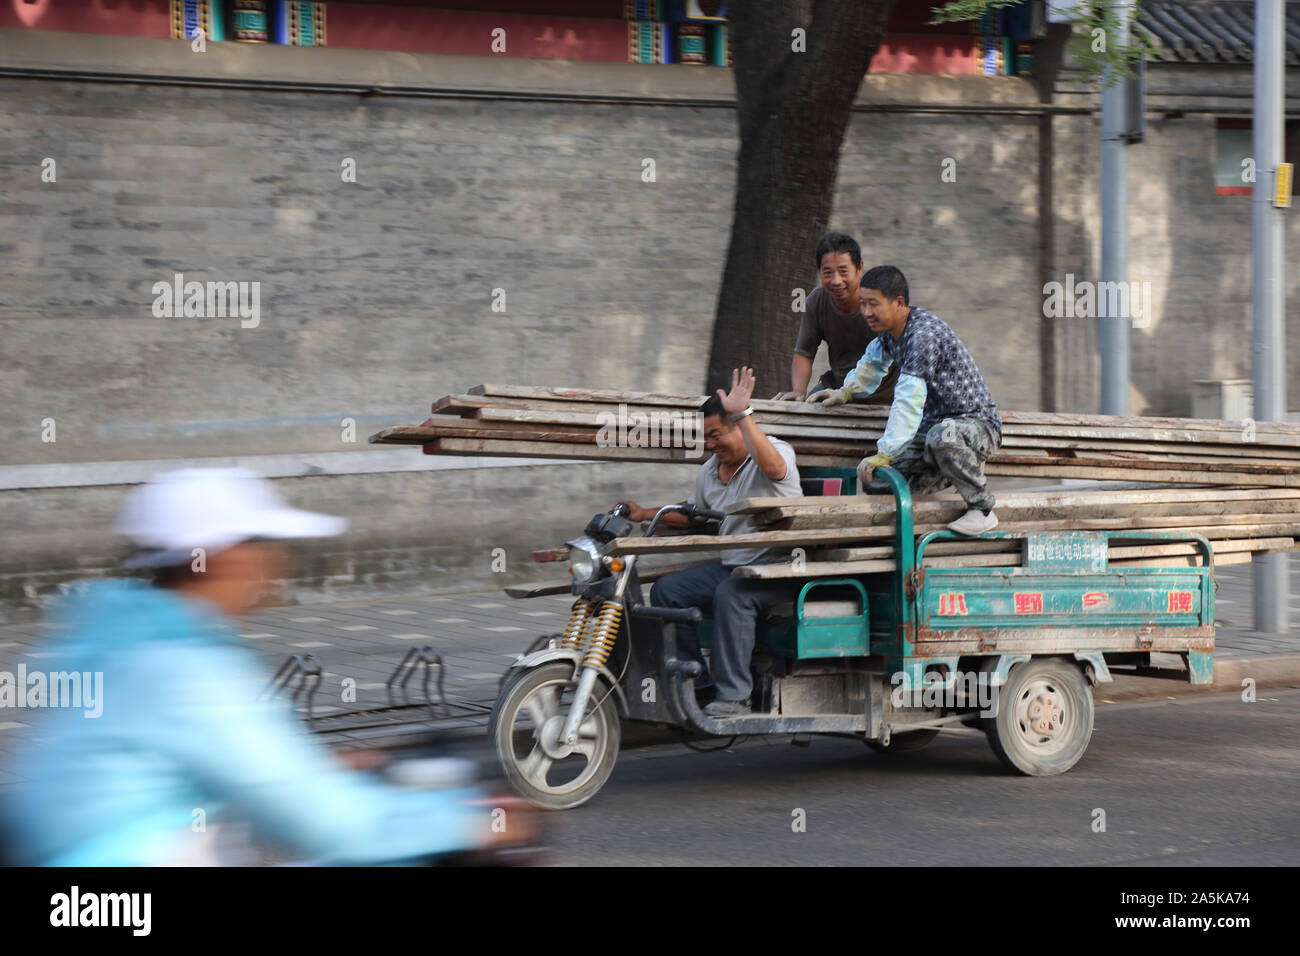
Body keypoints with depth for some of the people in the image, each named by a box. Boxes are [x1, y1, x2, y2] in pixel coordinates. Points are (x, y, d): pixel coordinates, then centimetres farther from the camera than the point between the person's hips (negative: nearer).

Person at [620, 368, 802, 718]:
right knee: (666, 590, -6)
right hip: (730, 565, 8)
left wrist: (742, 413, -37)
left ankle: (733, 695, -31)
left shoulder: (778, 450, -9)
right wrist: (647, 515, 20)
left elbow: (772, 467, -36)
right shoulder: (709, 472, 14)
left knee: (730, 594, -36)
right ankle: (697, 683, 0)